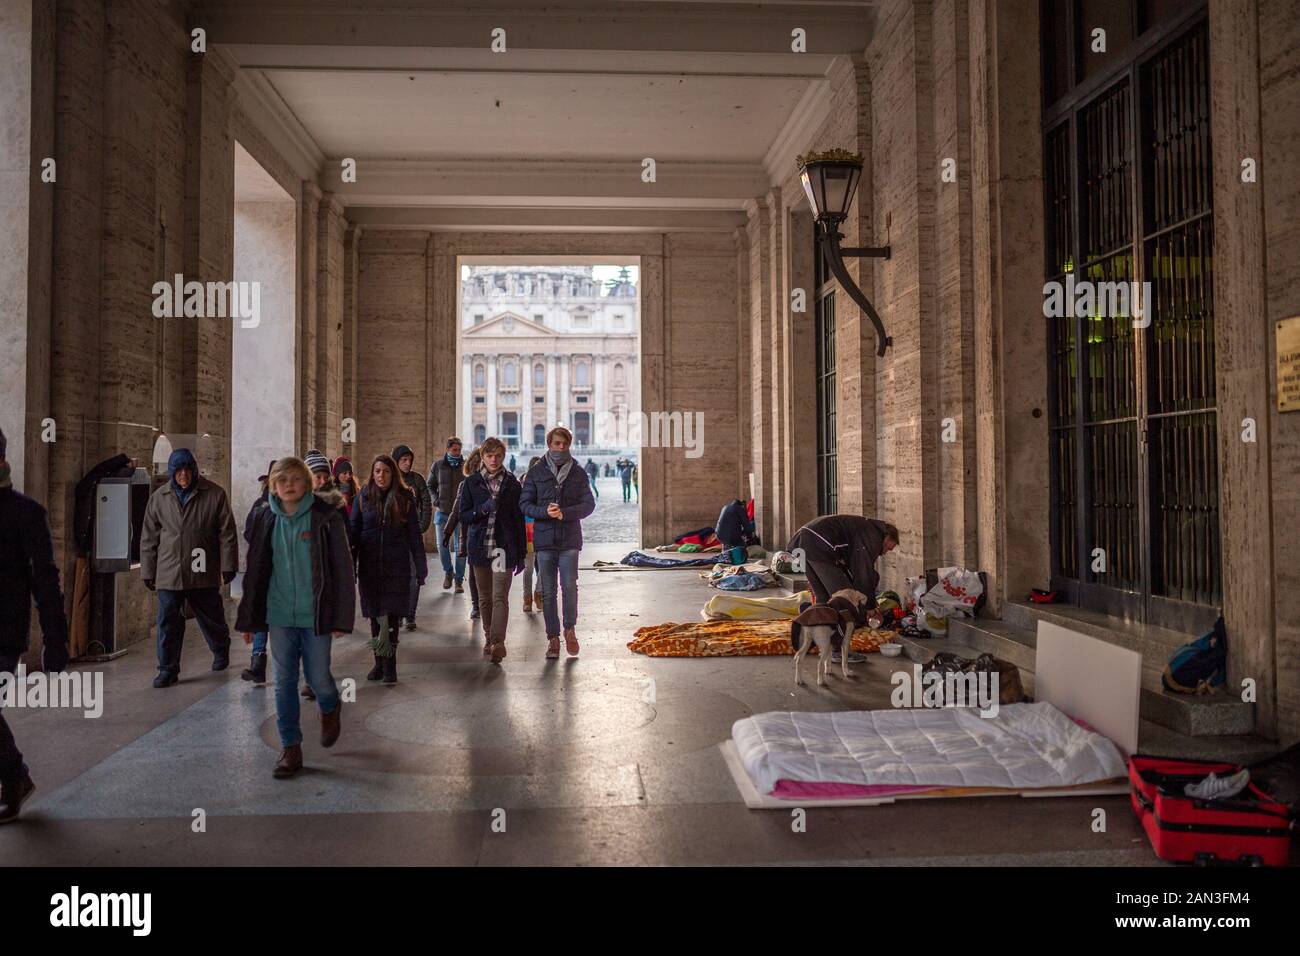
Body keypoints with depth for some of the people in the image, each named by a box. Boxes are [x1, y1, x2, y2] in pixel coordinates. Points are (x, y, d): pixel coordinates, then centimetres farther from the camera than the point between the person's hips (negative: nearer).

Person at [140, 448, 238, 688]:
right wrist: (148, 572, 8)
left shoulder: (214, 494, -3)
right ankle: (168, 670, 11)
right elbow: (149, 538, 10)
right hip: (168, 574, 1)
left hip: (203, 574, -1)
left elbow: (227, 533, -3)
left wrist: (228, 566, -5)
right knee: (168, 623, 0)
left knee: (212, 619, 13)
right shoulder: (159, 497, 4)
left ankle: (221, 651, 39)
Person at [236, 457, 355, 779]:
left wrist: (341, 618, -10)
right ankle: (290, 748, 19)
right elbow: (255, 571, 9)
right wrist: (248, 619, 9)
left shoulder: (326, 518, -8)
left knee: (317, 677, 5)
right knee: (284, 682, 7)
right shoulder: (266, 520, 4)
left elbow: (342, 569, -7)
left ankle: (330, 709, 39)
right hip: (279, 615, 3)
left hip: (315, 615, -3)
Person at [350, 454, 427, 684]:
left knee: (392, 616, -3)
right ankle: (379, 662, 19)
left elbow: (414, 535, 2)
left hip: (397, 566, -1)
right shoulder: (363, 498, 3)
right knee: (375, 615, 8)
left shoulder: (404, 498, 1)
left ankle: (389, 665, 3)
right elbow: (353, 534, 4)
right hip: (370, 566, 2)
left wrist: (420, 567, -2)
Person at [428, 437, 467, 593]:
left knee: (460, 547, 0)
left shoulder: (466, 466, 1)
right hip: (442, 512, 1)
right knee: (442, 545, -1)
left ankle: (459, 580, 10)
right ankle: (448, 572, 25)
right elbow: (430, 486, 15)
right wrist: (436, 499, -1)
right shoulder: (437, 466, 5)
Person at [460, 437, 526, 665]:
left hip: (504, 547, -2)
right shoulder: (471, 483, 4)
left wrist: (521, 555, 3)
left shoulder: (512, 484, 2)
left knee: (500, 596, -12)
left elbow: (519, 520, 4)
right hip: (480, 547, 2)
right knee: (485, 597, 11)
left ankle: (498, 642, -18)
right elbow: (463, 517, 2)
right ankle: (489, 638, 25)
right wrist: (484, 508, -18)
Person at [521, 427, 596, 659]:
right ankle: (553, 637, 14)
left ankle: (570, 629, 12)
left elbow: (589, 504, 1)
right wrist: (544, 512, -16)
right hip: (544, 540, 1)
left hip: (570, 539, 0)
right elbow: (524, 504, 3)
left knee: (569, 586, -10)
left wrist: (565, 513, -16)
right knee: (548, 591, 4)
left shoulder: (578, 474, 7)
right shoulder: (536, 473, 6)